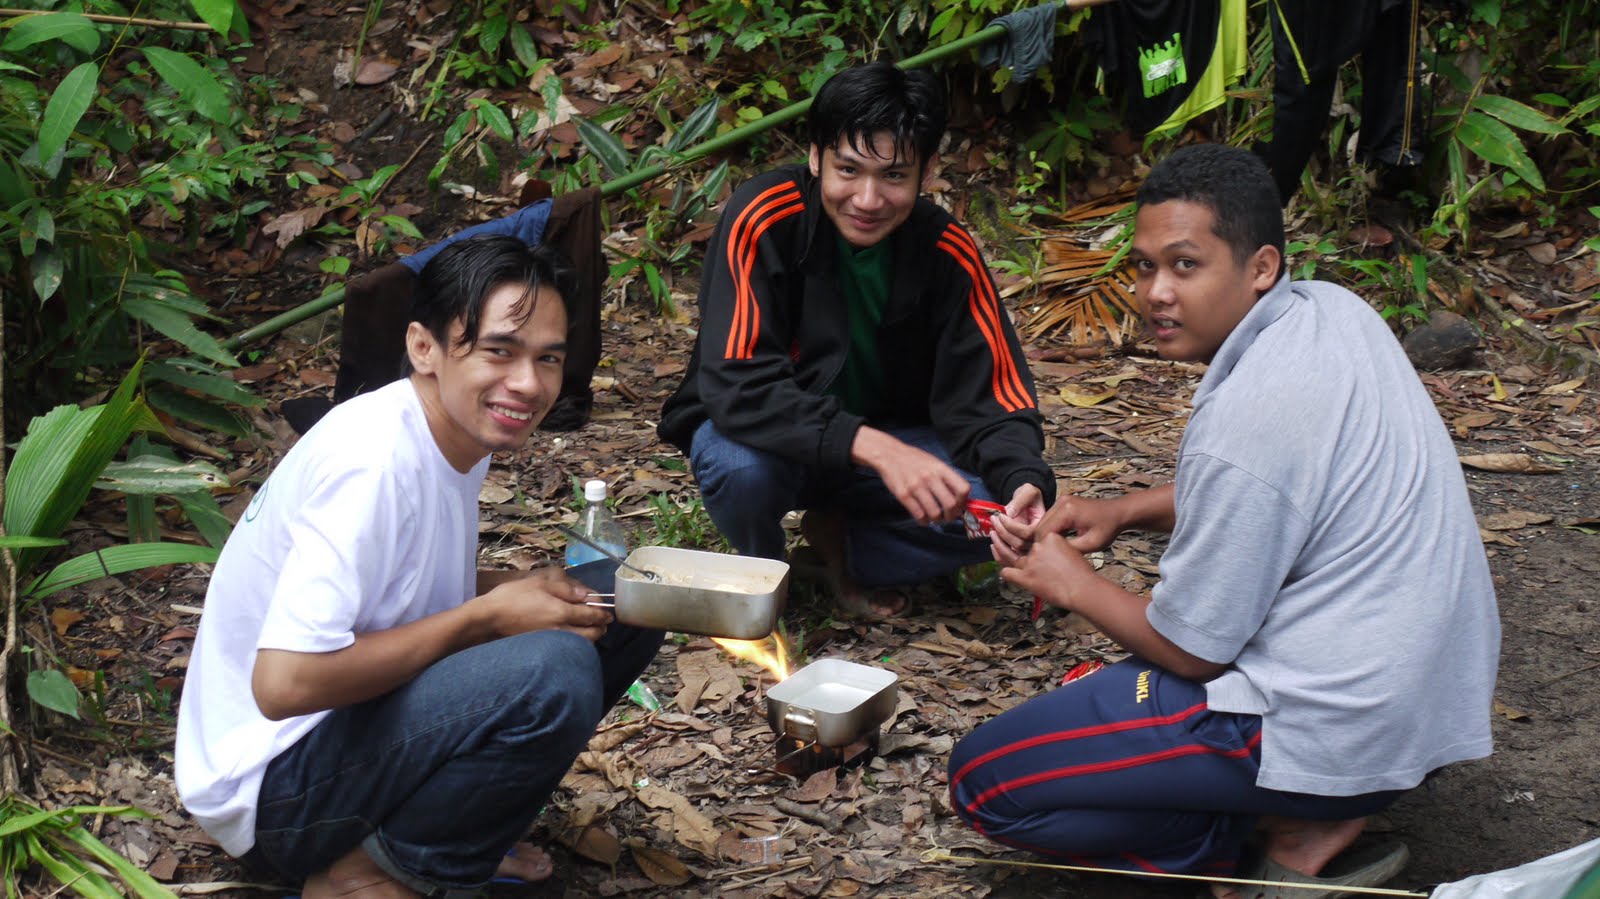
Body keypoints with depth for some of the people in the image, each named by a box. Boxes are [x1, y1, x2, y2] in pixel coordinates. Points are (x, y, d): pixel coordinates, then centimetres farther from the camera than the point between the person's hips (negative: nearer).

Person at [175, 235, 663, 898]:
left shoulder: (463, 432, 2)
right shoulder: (374, 460, -25)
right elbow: (284, 682, -31)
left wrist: (528, 589, -5)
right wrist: (488, 616, -21)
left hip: (358, 718, 10)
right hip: (267, 786, -9)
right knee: (553, 672, -30)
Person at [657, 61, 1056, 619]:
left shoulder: (948, 254, -15)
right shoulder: (762, 221, -25)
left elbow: (987, 400, -14)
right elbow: (737, 386, -34)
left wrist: (1025, 483, -38)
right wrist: (874, 448, -46)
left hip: (886, 441, 3)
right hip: (764, 431, -2)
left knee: (1009, 511, -23)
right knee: (742, 465, -38)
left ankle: (839, 540, 2)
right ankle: (759, 571, -2)